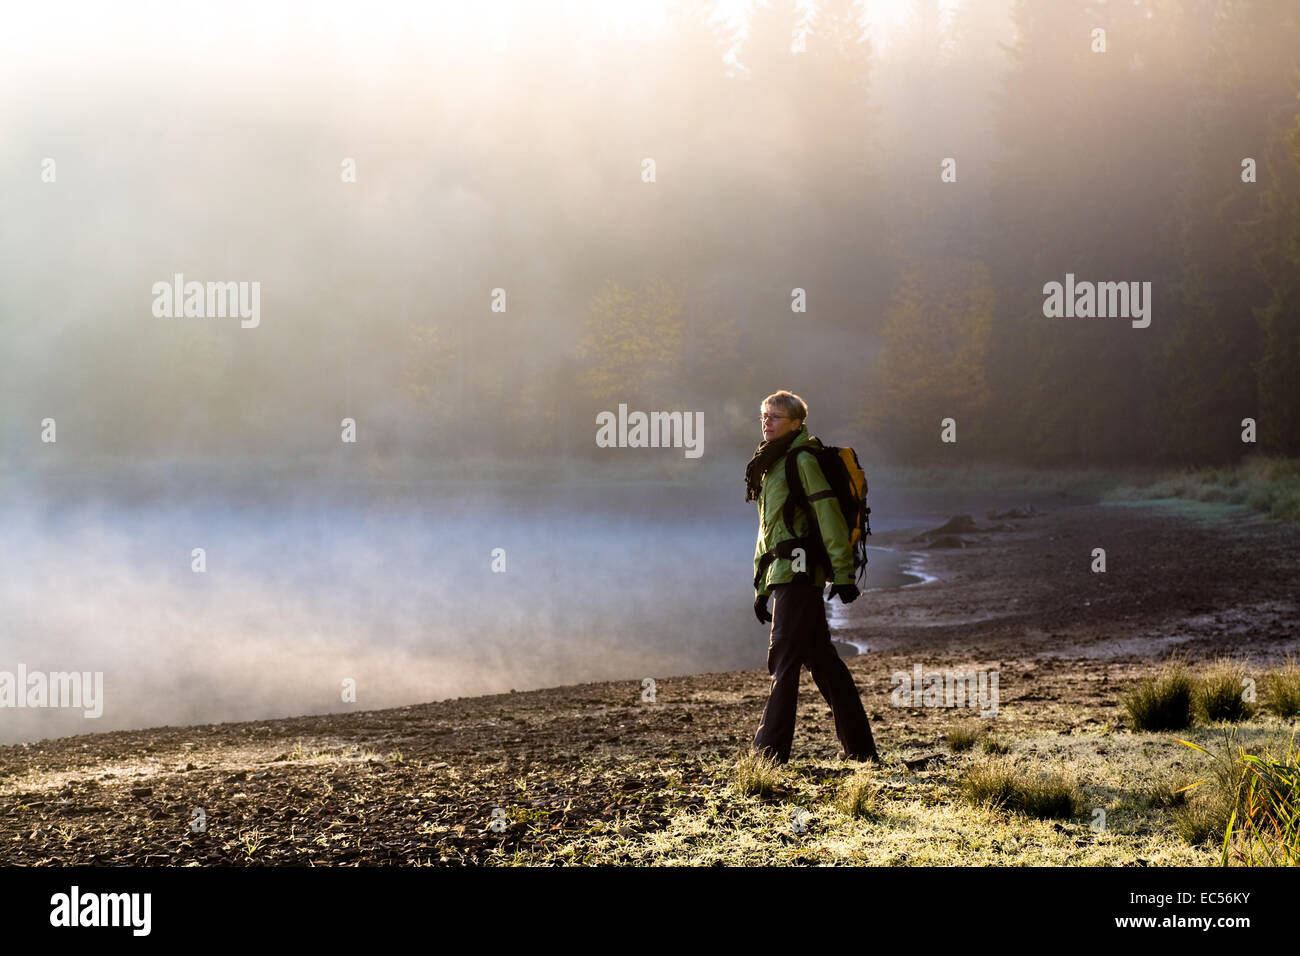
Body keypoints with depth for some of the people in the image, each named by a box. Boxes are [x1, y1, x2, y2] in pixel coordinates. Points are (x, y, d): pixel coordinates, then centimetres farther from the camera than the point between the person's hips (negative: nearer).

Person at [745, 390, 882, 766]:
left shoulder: (802, 461, -8)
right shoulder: (772, 464, 22)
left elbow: (830, 517, -15)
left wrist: (843, 574, -20)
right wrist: (761, 587, 23)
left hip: (798, 570, -10)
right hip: (781, 574, 10)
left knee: (784, 658, -10)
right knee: (822, 660, 11)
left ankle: (770, 750, -10)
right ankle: (860, 748, 16)